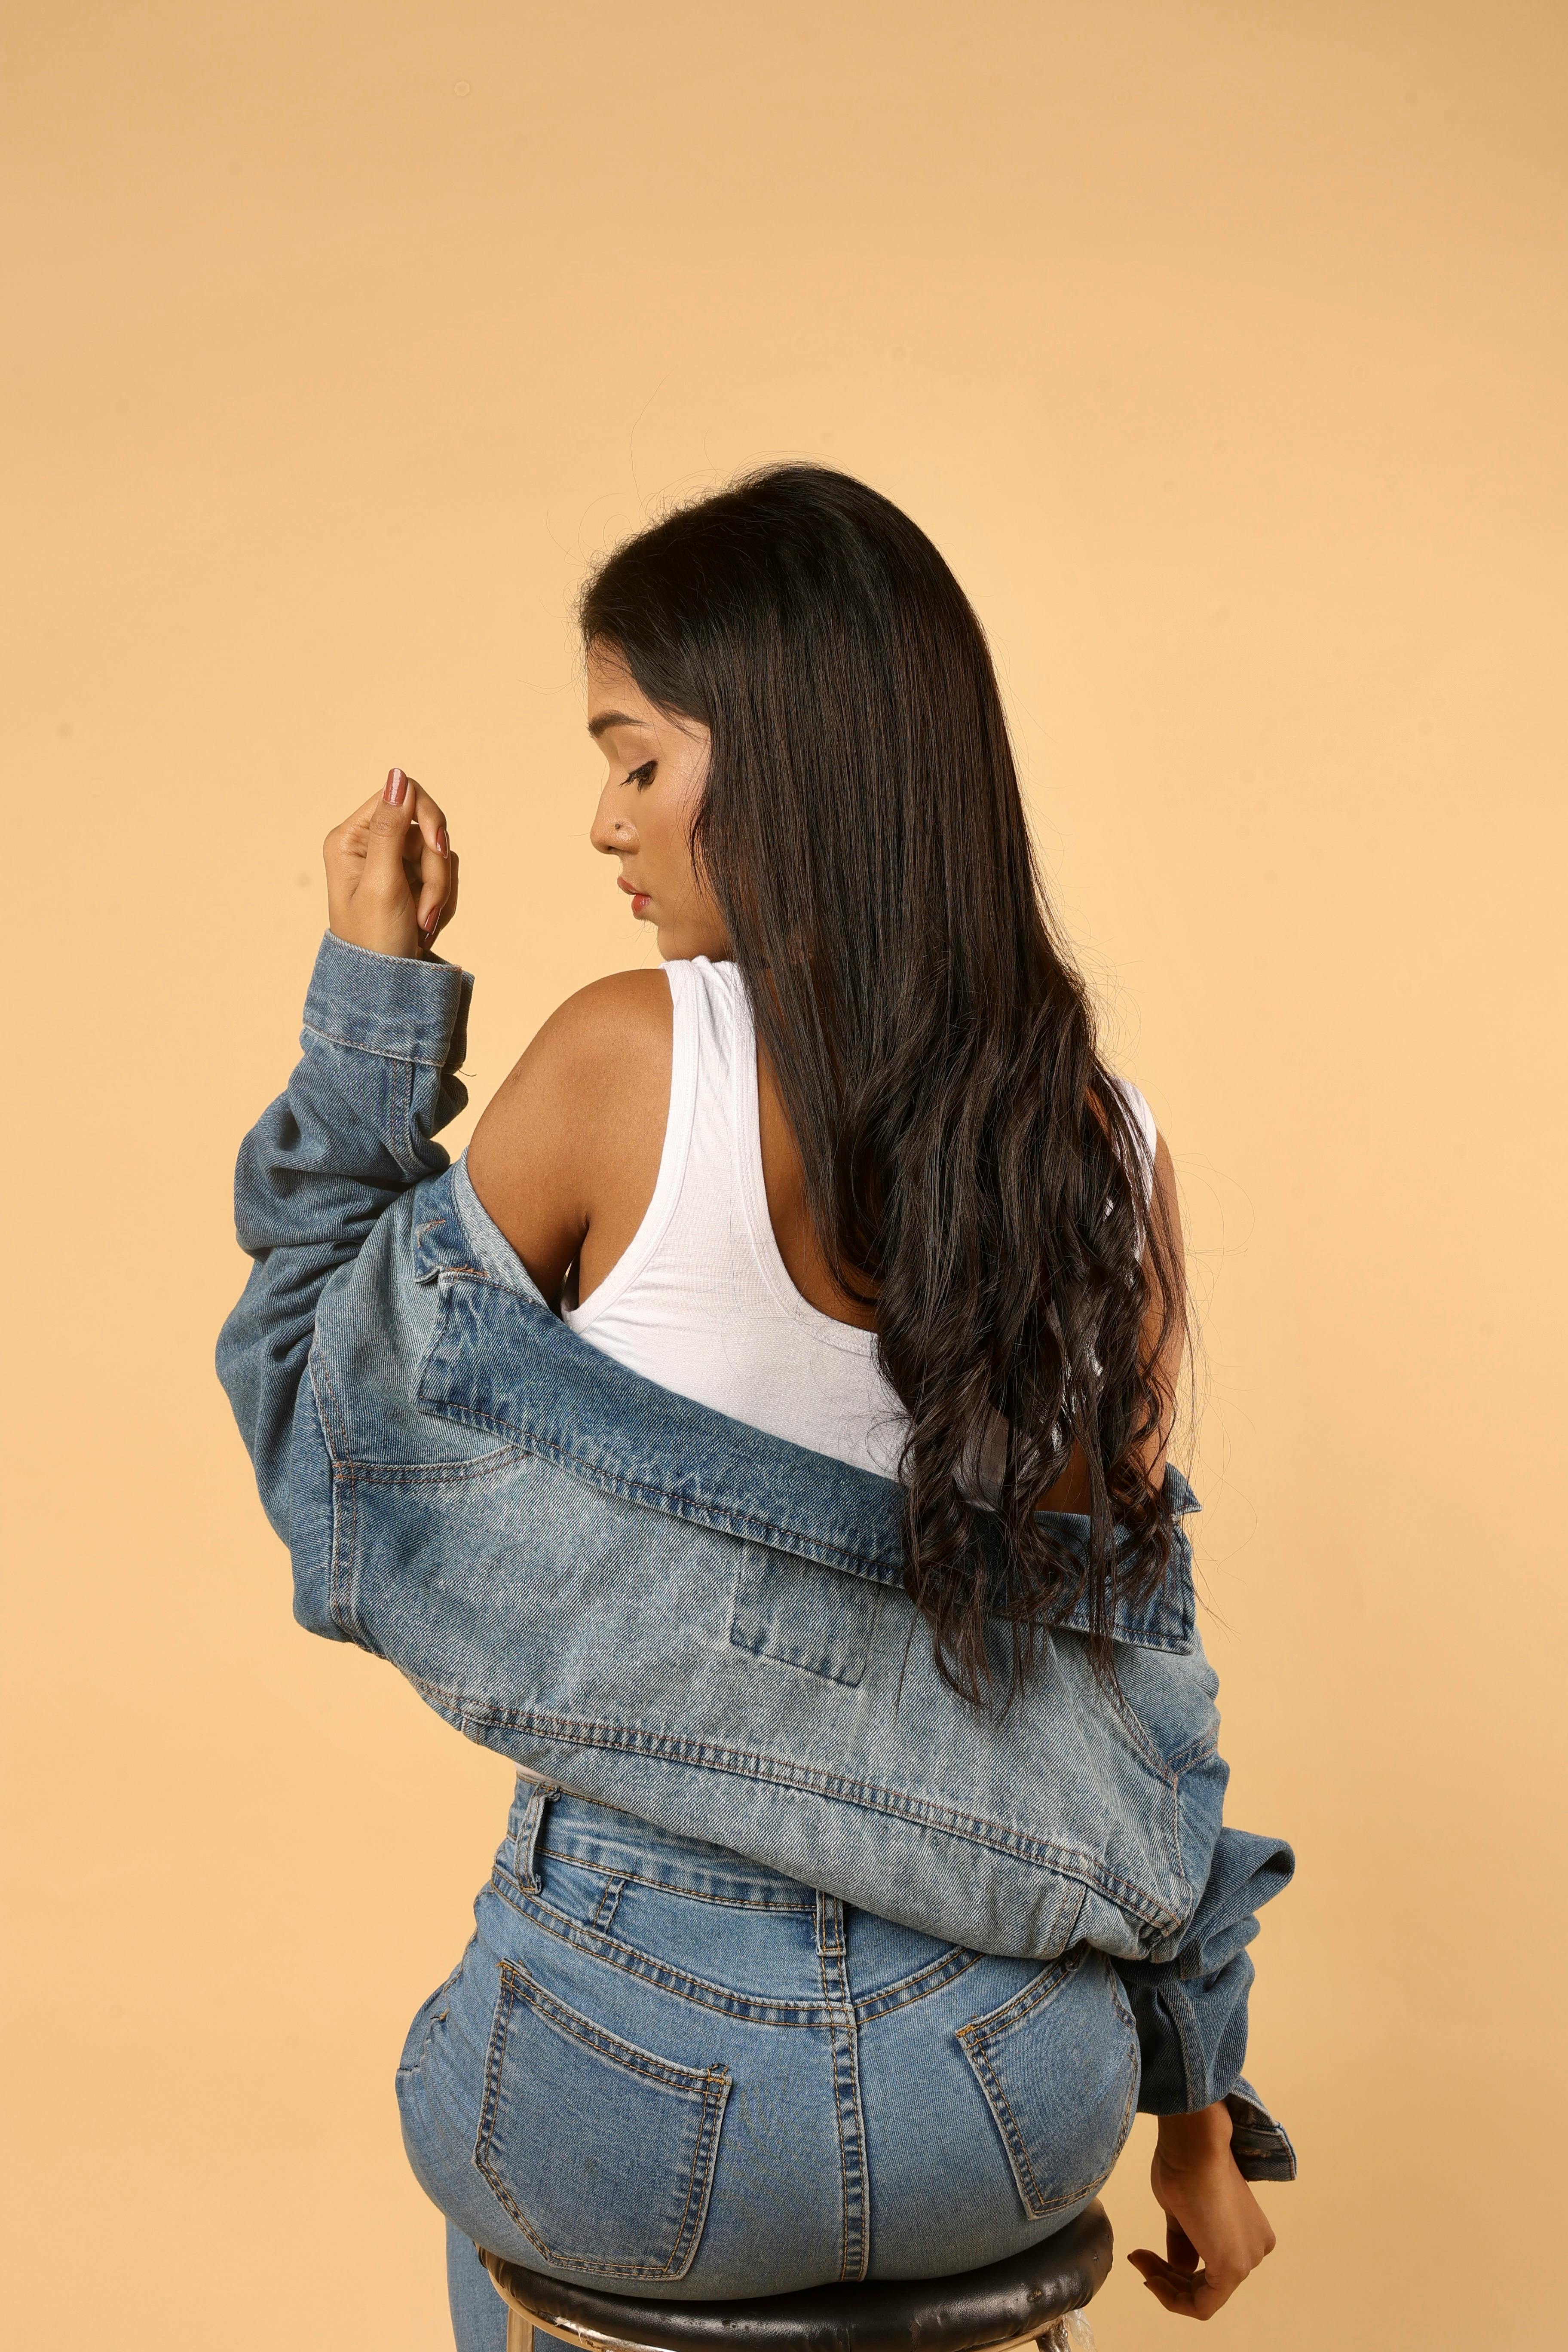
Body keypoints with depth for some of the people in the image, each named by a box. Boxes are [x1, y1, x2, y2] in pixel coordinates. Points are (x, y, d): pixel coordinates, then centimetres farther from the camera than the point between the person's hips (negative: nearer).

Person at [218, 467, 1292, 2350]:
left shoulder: (632, 1061, -18)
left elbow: (333, 1401, -2)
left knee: (479, 2143, 34)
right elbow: (1134, 1648, 1)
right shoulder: (1106, 1147, -6)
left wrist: (371, 983, -1)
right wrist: (1198, 2111, 12)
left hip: (654, 2116, -3)